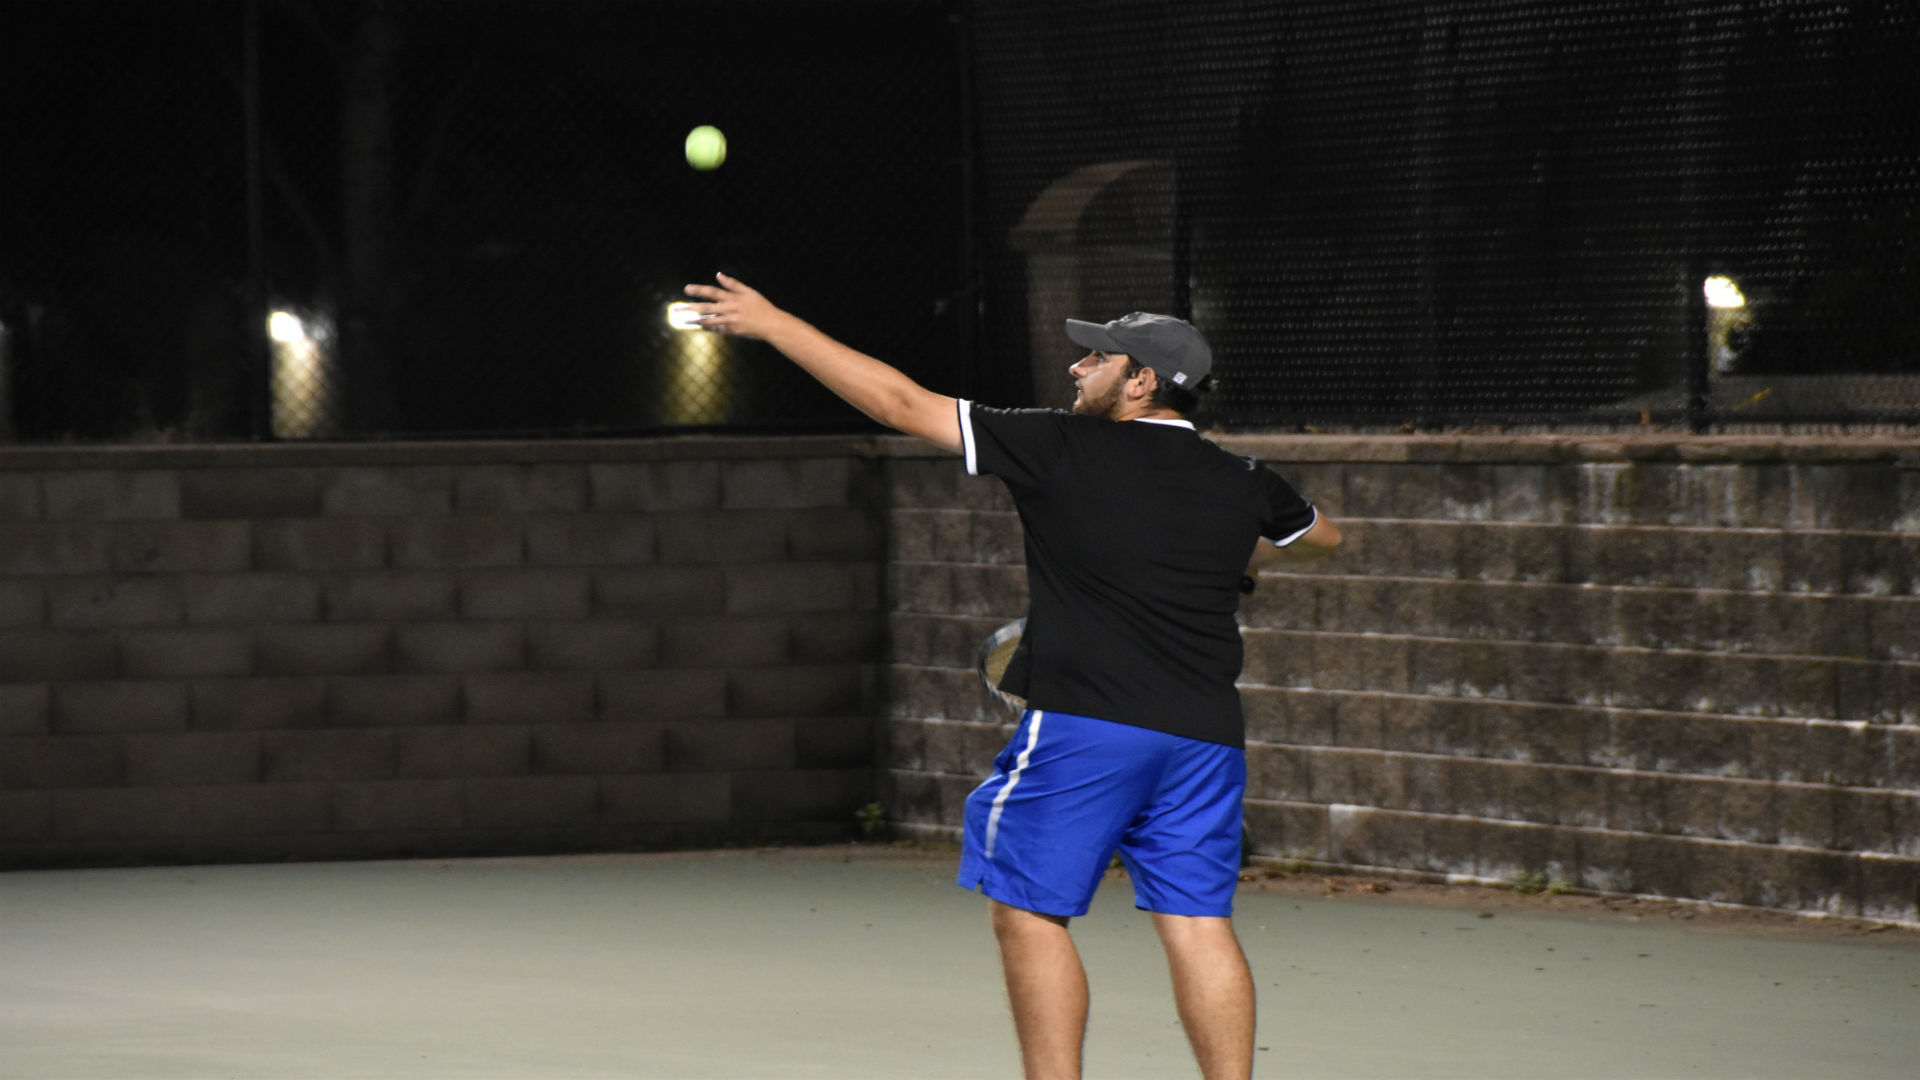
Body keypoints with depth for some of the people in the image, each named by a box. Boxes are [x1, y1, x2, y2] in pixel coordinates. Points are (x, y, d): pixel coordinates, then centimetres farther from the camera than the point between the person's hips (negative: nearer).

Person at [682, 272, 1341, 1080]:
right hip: (1204, 734, 5)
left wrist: (773, 324, 5)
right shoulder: (1242, 485, 8)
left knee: (1030, 914, 4)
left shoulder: (1062, 450, -5)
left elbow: (901, 404, -2)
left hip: (1083, 730, -5)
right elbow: (1320, 535, 31)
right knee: (1198, 923, 4)